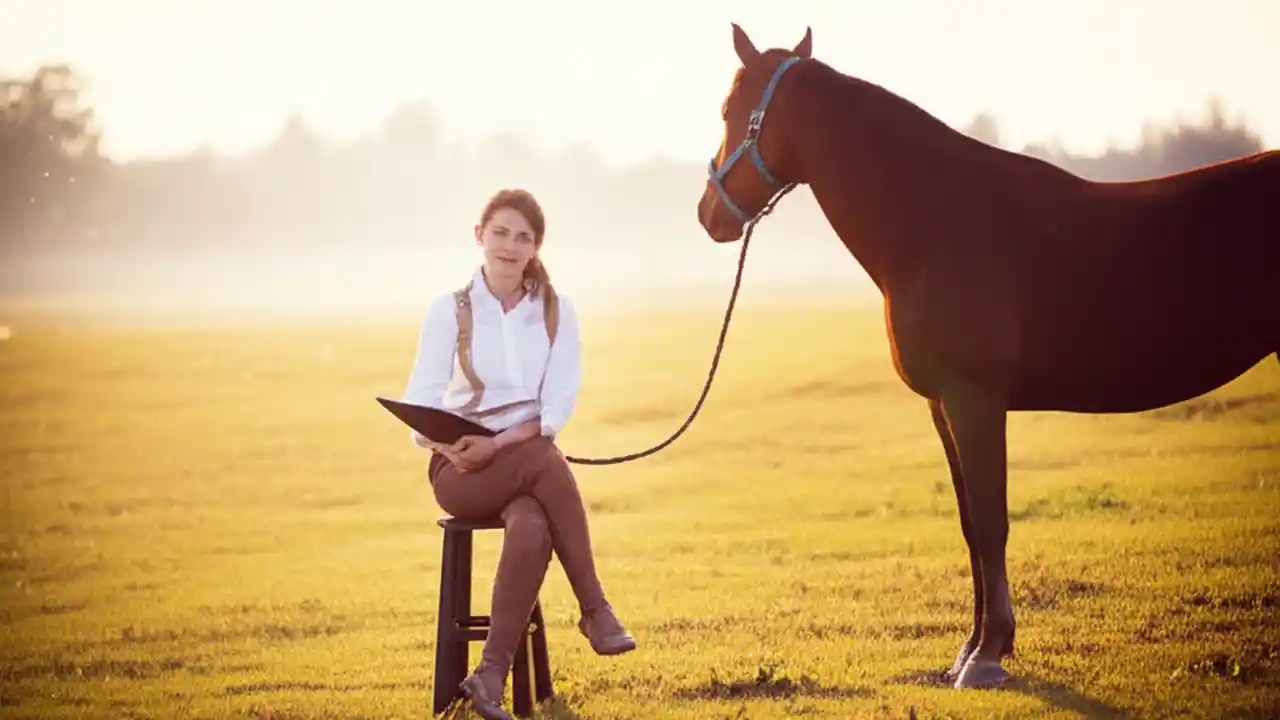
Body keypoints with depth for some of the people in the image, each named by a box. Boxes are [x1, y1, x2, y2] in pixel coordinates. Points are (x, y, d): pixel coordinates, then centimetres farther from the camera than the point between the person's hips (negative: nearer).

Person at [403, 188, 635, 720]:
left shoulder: (557, 312, 6)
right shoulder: (448, 311, 2)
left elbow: (558, 407, -3)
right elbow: (420, 403, -3)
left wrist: (497, 443, -19)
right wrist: (448, 443, -25)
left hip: (527, 455, 2)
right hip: (459, 469, -2)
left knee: (532, 530, -34)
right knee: (545, 461, -34)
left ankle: (492, 676, -31)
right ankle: (595, 610, -27)